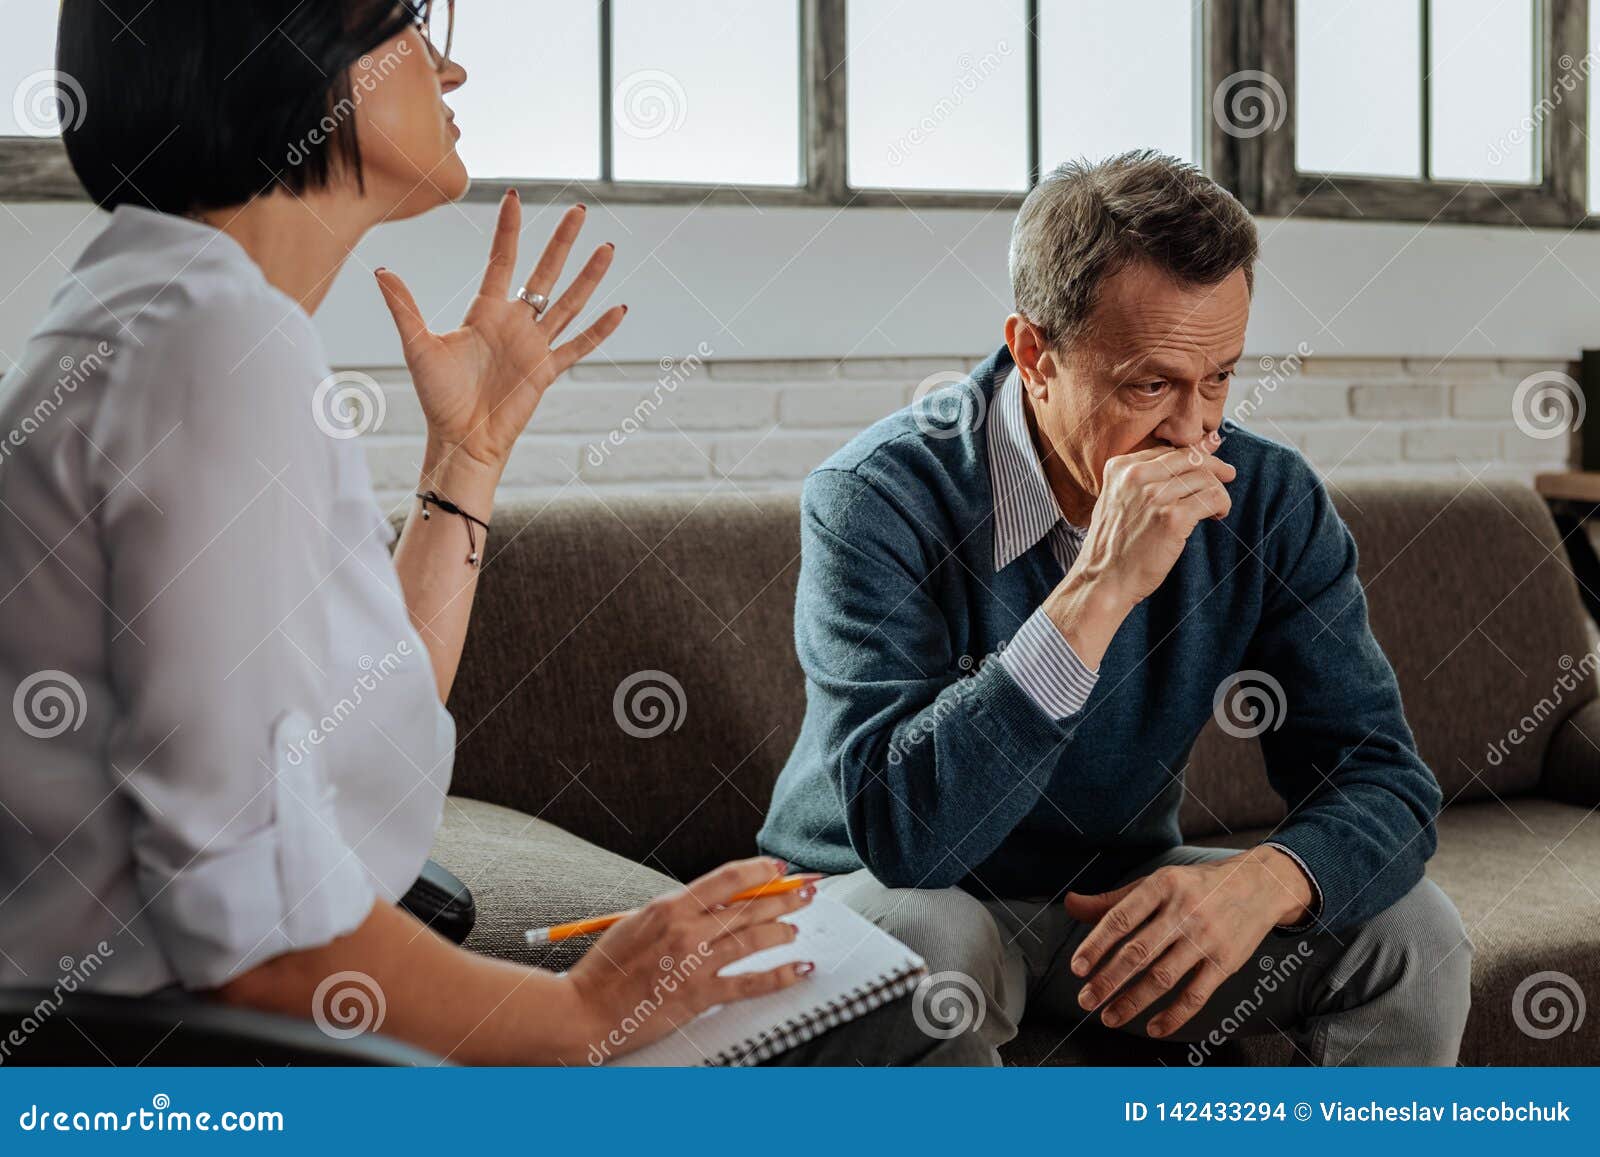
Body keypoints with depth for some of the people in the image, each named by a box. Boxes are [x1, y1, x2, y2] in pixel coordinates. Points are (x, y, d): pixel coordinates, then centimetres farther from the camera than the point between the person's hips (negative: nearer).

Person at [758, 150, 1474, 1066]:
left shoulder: (1270, 502, -10)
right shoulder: (880, 500, -25)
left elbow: (1385, 782, -11)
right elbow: (903, 831, -34)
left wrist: (1264, 879, -34)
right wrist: (1097, 592, -40)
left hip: (1121, 898, 4)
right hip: (884, 896, -4)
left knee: (1413, 933, -13)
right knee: (924, 942, -37)